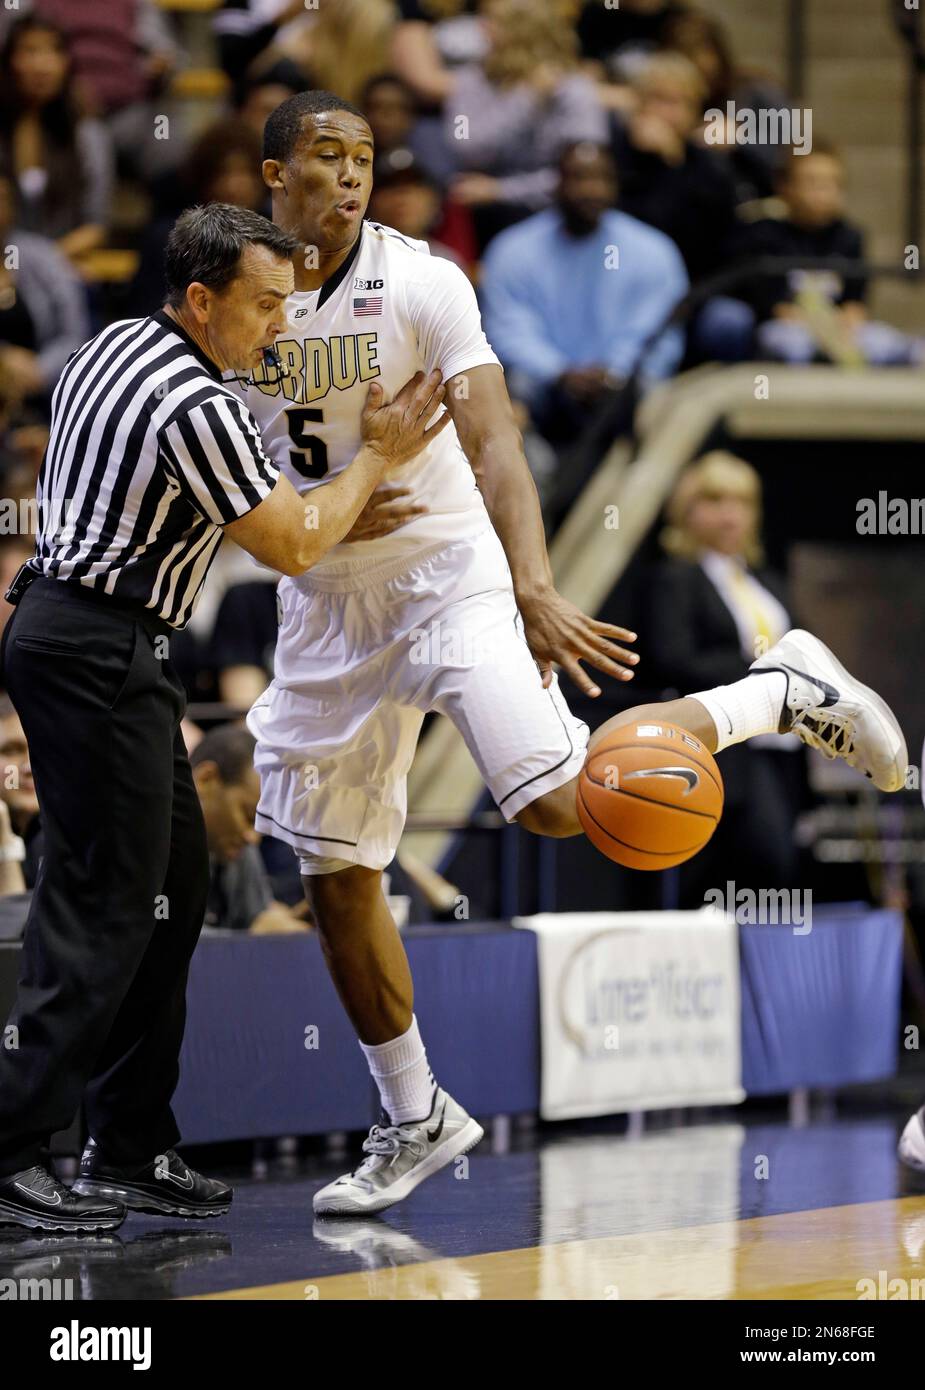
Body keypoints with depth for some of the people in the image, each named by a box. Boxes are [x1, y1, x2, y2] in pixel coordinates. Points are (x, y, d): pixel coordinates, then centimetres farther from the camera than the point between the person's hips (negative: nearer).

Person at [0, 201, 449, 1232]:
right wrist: (377, 457, 2)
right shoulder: (195, 408, -19)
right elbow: (294, 547, -11)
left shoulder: (118, 344, 11)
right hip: (98, 653, -10)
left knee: (172, 887, 12)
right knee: (104, 906, -9)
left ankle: (130, 1152, 15)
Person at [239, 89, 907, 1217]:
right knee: (334, 878, 5)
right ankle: (415, 1122, 21)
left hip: (446, 574, -5)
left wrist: (535, 592, -35)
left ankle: (783, 693, -1)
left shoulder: (420, 282, -12)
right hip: (324, 606, 5)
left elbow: (493, 443, -22)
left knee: (559, 801, -24)